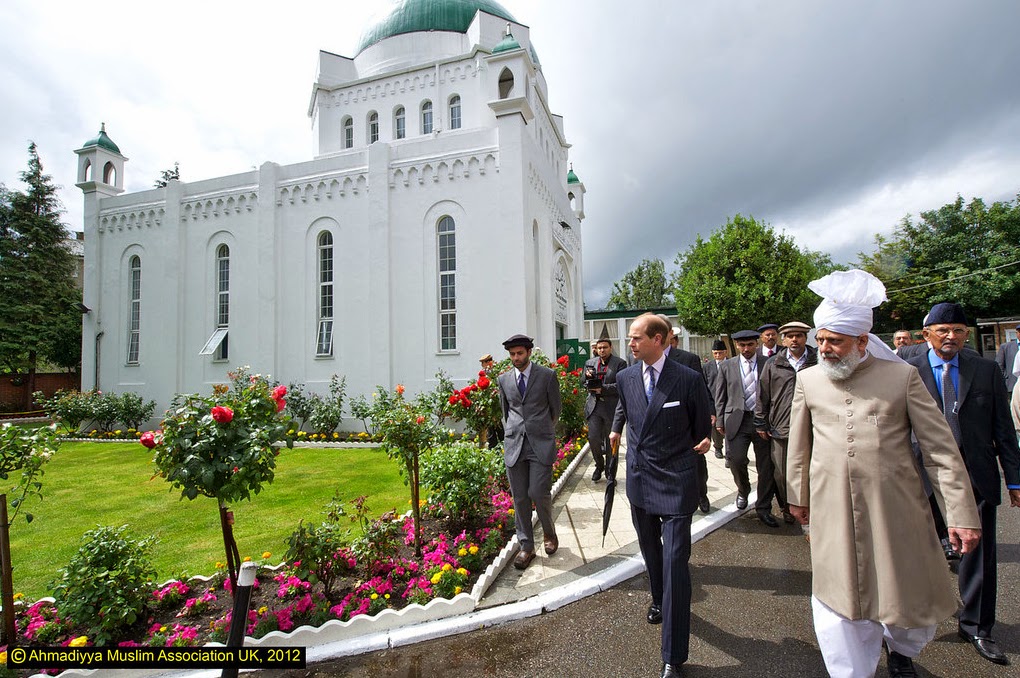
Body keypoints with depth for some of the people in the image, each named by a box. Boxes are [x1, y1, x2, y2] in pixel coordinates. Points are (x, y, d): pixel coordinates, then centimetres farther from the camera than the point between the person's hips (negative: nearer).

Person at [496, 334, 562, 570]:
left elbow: (556, 408, 9)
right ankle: (526, 546, 21)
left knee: (539, 493, -6)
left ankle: (550, 533, 24)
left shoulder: (547, 375, -1)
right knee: (519, 498, 6)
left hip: (541, 443, -3)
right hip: (514, 444, 3)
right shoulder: (504, 379, 8)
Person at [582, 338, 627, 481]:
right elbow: (583, 384, 14)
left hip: (612, 407, -3)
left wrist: (602, 389, -19)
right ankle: (599, 465, 24)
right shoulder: (590, 363, 10)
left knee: (611, 442, 8)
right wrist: (587, 376, -7)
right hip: (594, 406, 3)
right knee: (593, 438, -2)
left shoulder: (619, 363, -4)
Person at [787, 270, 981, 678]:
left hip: (897, 512, 0)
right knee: (837, 604, 6)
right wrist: (797, 496, 15)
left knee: (913, 598, 15)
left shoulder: (902, 376, -3)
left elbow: (941, 449, -2)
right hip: (833, 515, 1)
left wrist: (961, 514, -5)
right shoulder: (807, 380, 2)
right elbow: (798, 446, 10)